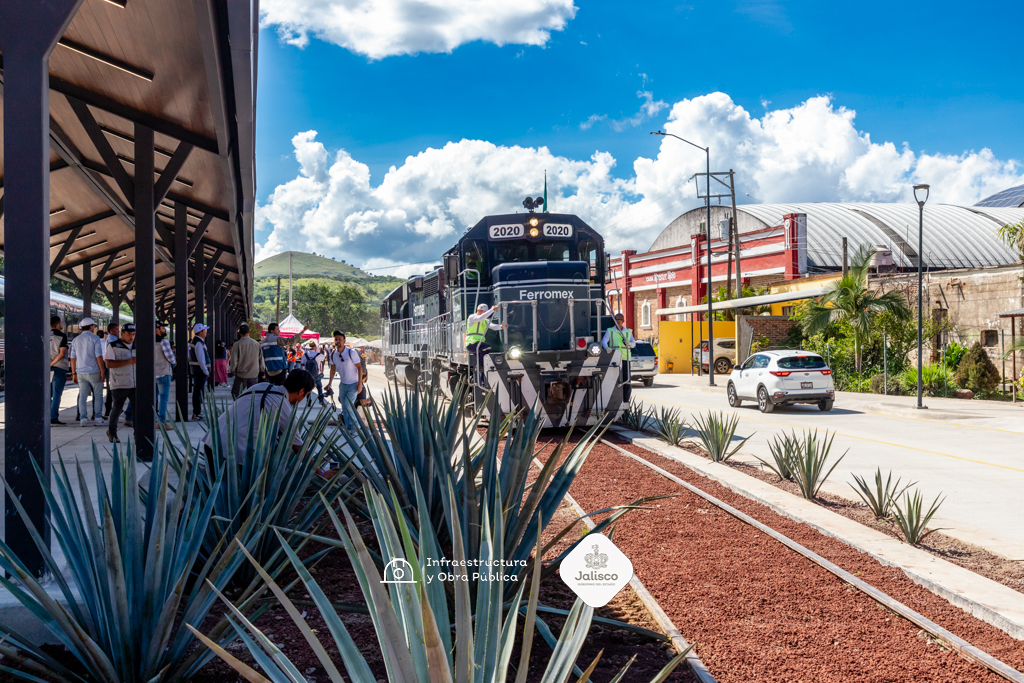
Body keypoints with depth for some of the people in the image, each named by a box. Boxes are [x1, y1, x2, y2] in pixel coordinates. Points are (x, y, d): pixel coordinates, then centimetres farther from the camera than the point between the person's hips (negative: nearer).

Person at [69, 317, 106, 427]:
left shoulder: (76, 340, 9)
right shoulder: (94, 338, -6)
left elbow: (73, 358, 9)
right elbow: (99, 356, -12)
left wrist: (74, 373, 13)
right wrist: (103, 372, -9)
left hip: (81, 372, 4)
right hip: (94, 371, -4)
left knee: (83, 396, 5)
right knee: (98, 395, 6)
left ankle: (83, 419, 1)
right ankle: (98, 418, 4)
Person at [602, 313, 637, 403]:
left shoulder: (628, 331, 15)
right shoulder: (610, 331, 8)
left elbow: (633, 343, 9)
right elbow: (604, 341, -6)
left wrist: (629, 343, -14)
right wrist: (606, 347, -27)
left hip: (625, 358, 2)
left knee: (627, 379, -2)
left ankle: (626, 400, 7)